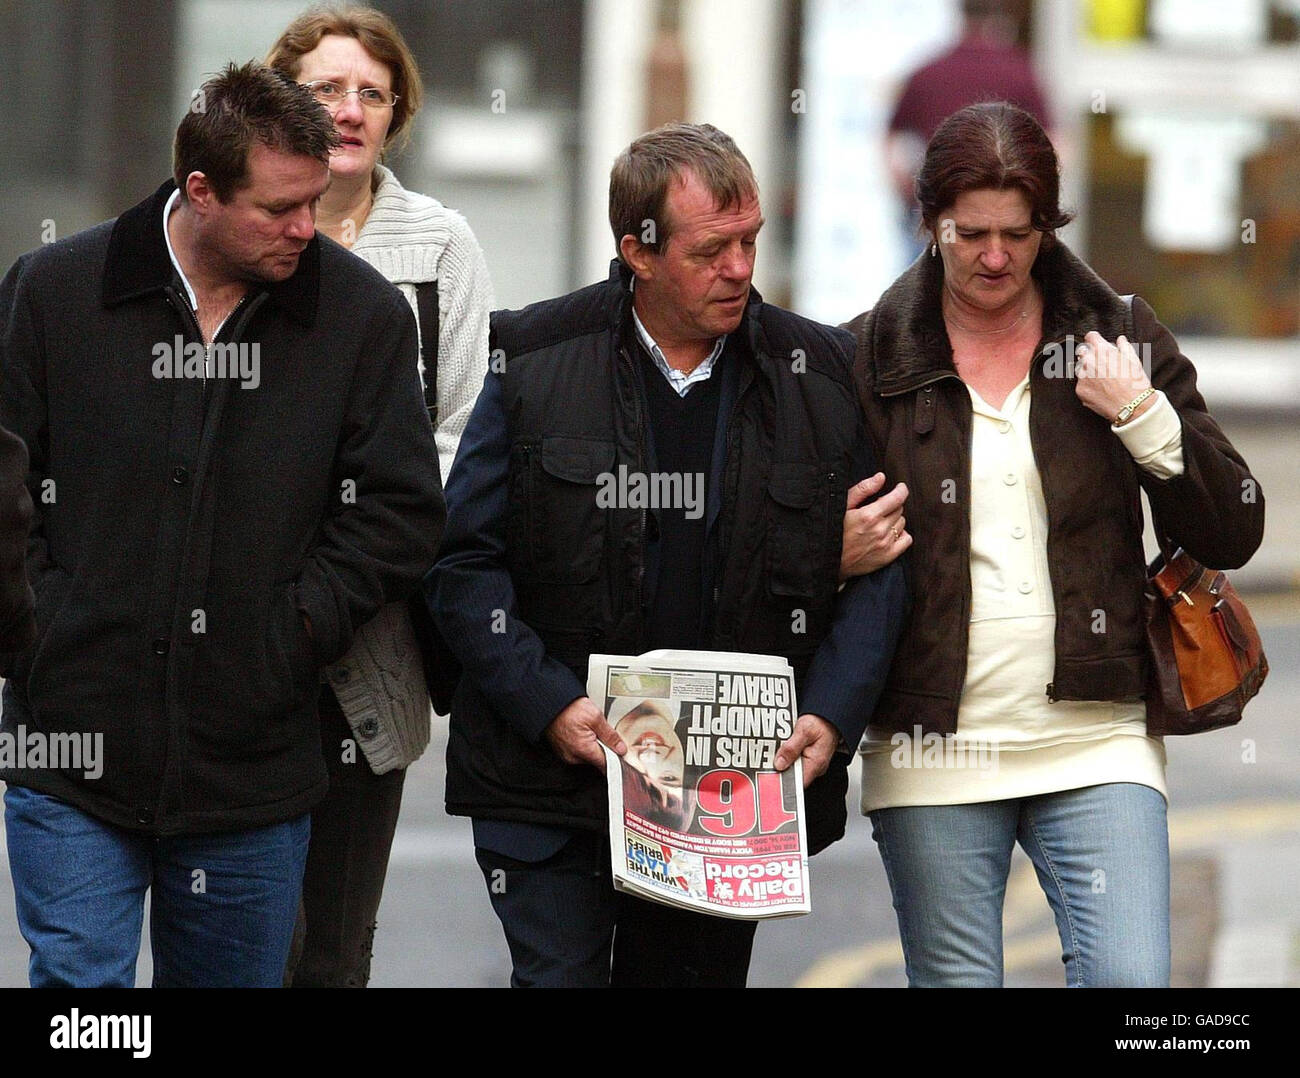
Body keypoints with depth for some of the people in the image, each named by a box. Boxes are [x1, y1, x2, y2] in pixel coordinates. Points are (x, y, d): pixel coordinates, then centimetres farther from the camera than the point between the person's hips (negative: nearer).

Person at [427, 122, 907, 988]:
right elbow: (465, 561, -1)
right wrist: (549, 705, -12)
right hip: (550, 784, -2)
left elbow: (875, 573, 8)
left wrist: (831, 719, -7)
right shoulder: (535, 358, -1)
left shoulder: (820, 376, 4)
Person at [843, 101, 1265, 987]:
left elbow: (1233, 535, 4)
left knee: (1131, 979, -14)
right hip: (933, 750, 0)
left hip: (1094, 739, 0)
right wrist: (845, 552, -11)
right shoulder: (873, 357, 5)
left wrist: (1142, 415, -9)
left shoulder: (1117, 340, 6)